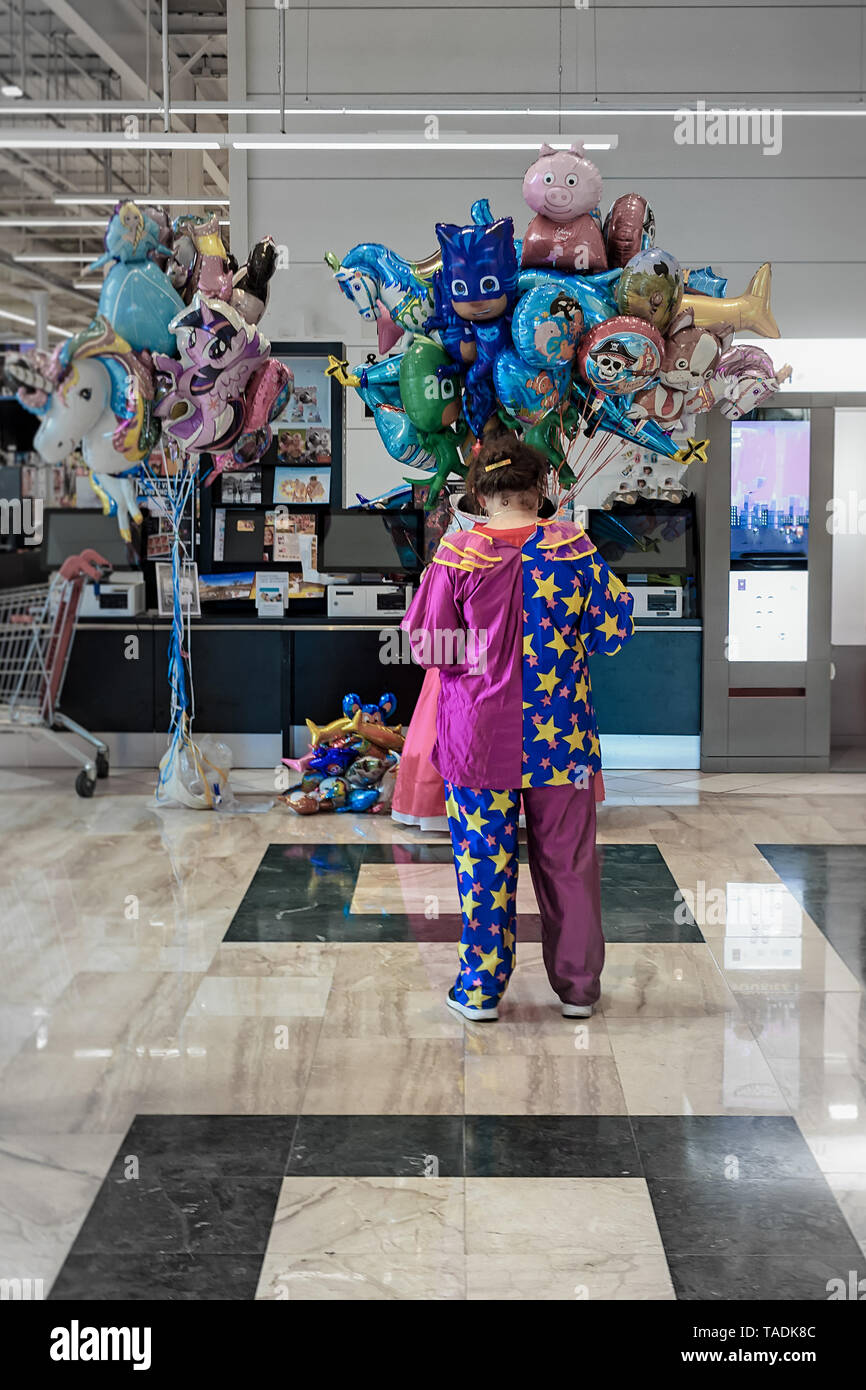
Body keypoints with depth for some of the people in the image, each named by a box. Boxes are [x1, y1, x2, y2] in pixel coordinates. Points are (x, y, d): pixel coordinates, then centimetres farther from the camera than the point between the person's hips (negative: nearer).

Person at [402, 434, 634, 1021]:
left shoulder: (458, 554, -8)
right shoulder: (572, 546, -6)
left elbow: (426, 643, -3)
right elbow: (612, 632, -1)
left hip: (479, 737, -1)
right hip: (561, 735, 1)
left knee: (484, 860, 9)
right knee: (567, 861, 13)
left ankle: (481, 989, 16)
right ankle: (578, 987, 23)